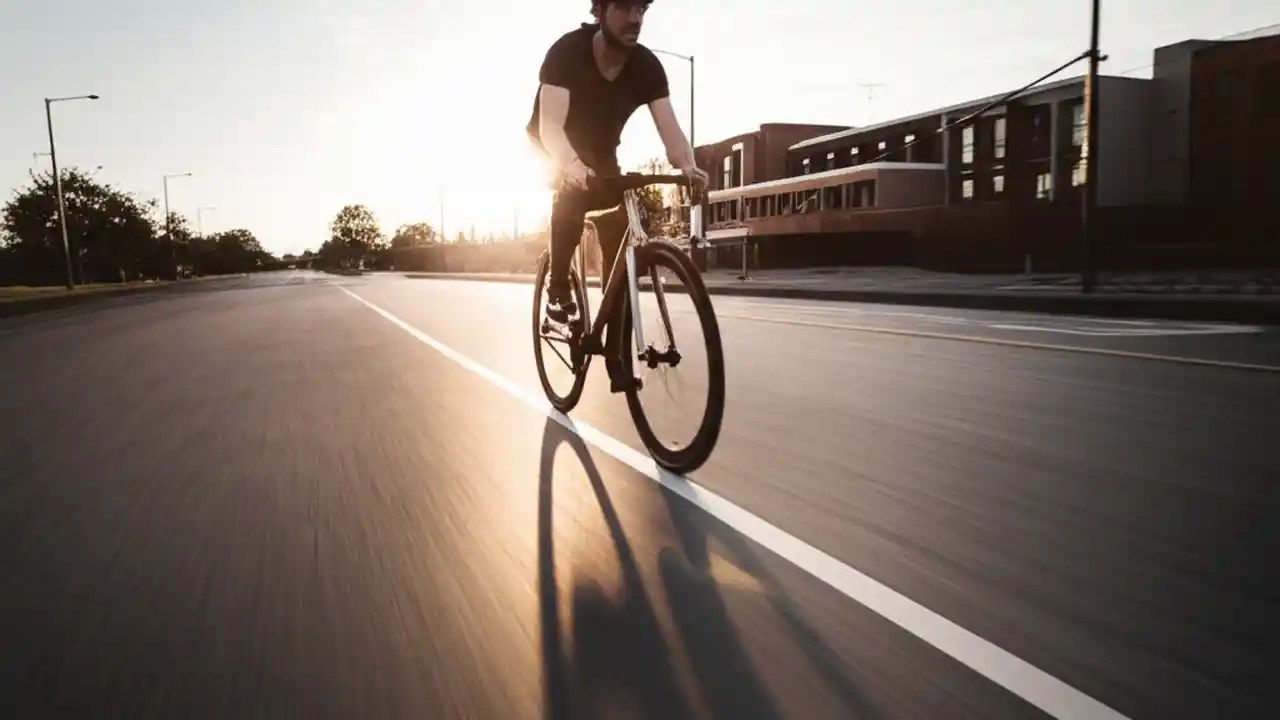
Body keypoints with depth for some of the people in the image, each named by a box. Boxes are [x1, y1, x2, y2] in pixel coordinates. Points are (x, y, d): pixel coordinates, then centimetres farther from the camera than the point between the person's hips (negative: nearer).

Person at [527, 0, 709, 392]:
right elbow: (549, 125, -40)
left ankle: (615, 353, -4)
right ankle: (558, 286, -16)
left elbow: (669, 127, -30)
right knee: (573, 192, -37)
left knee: (621, 250, -10)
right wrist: (570, 165, -60)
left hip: (601, 157, 3)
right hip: (554, 152, -3)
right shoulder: (567, 51, -29)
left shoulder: (647, 65, -19)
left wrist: (688, 167, -51)